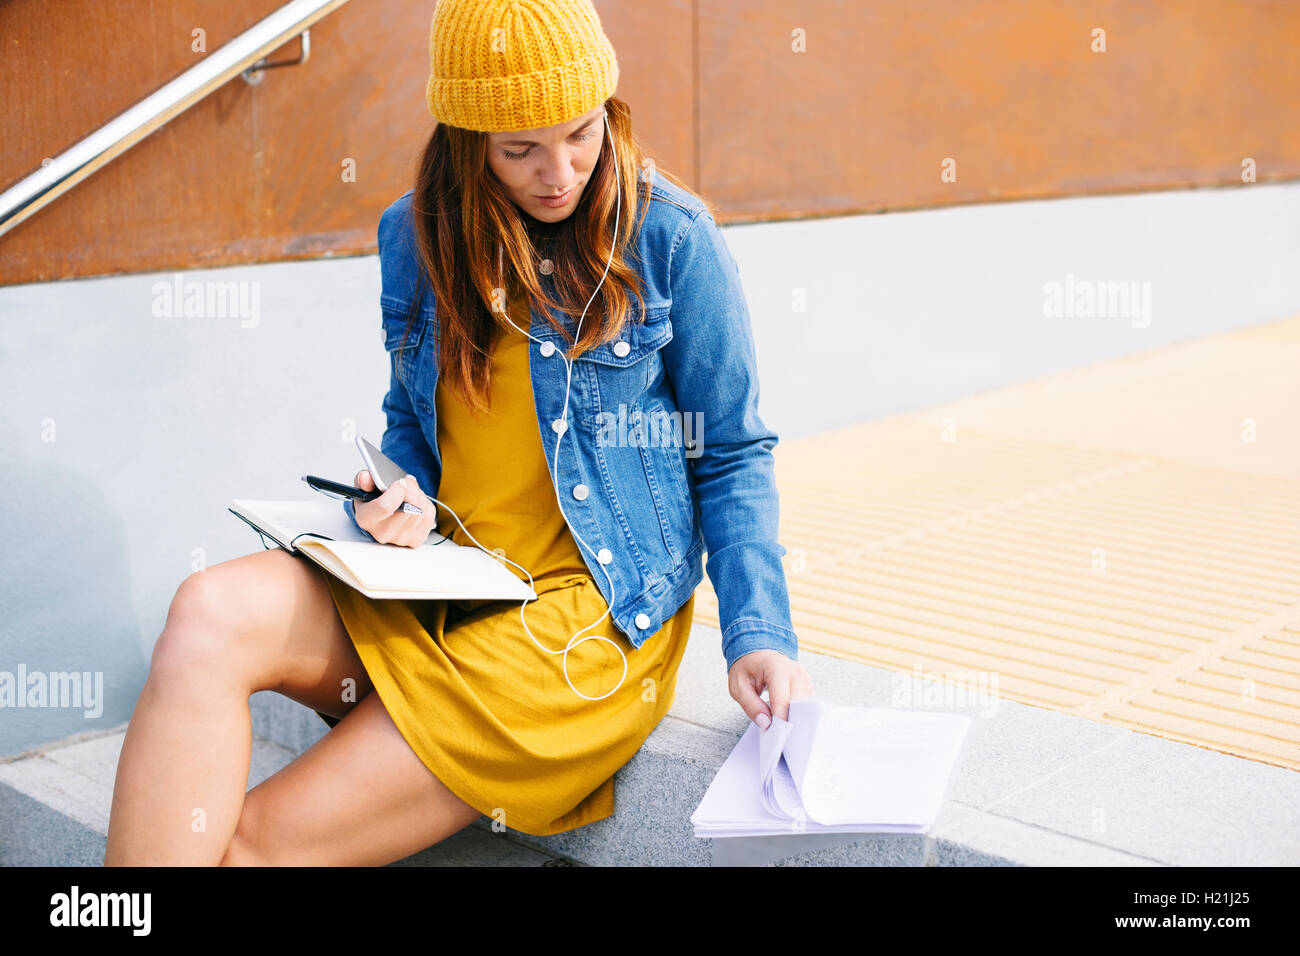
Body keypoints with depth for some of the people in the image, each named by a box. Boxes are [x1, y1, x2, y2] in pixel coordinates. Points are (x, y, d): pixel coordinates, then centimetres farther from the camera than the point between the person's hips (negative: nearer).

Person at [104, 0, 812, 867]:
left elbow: (732, 455, -1)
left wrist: (759, 634, -12)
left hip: (591, 612, -4)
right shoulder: (417, 235, 6)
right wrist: (401, 500, -5)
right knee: (209, 613, -26)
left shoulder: (672, 237, -6)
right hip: (430, 587, 5)